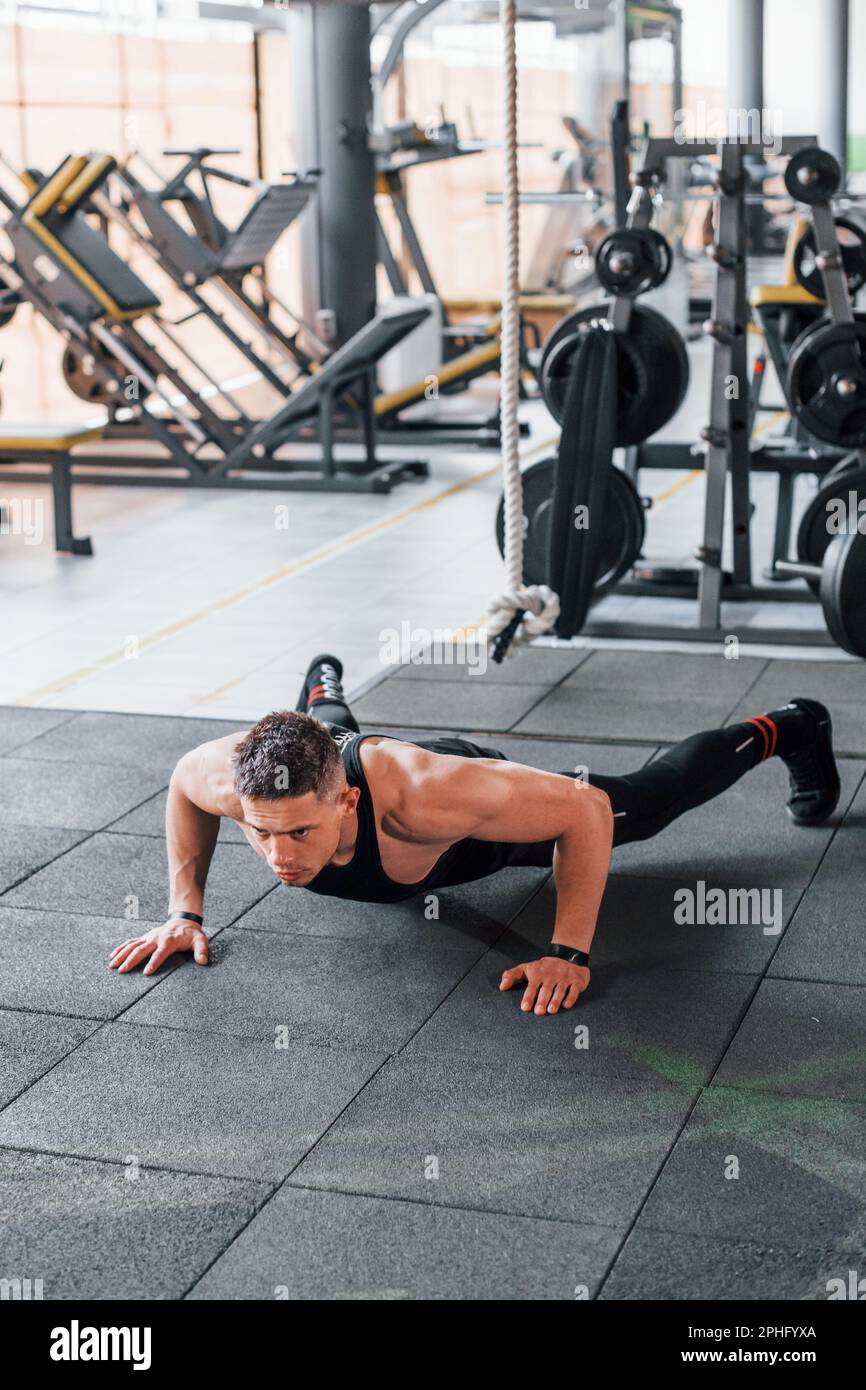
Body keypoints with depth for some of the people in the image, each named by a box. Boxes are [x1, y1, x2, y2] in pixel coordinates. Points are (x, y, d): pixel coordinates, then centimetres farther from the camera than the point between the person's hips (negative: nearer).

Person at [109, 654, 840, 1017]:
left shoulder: (426, 795, -52)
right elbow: (183, 782, -14)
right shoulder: (237, 776, -41)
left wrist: (571, 953, -39)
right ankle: (325, 692, 79)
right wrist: (185, 912, -18)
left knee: (647, 800, 23)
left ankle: (785, 730, 51)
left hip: (498, 813, -3)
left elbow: (585, 809, -39)